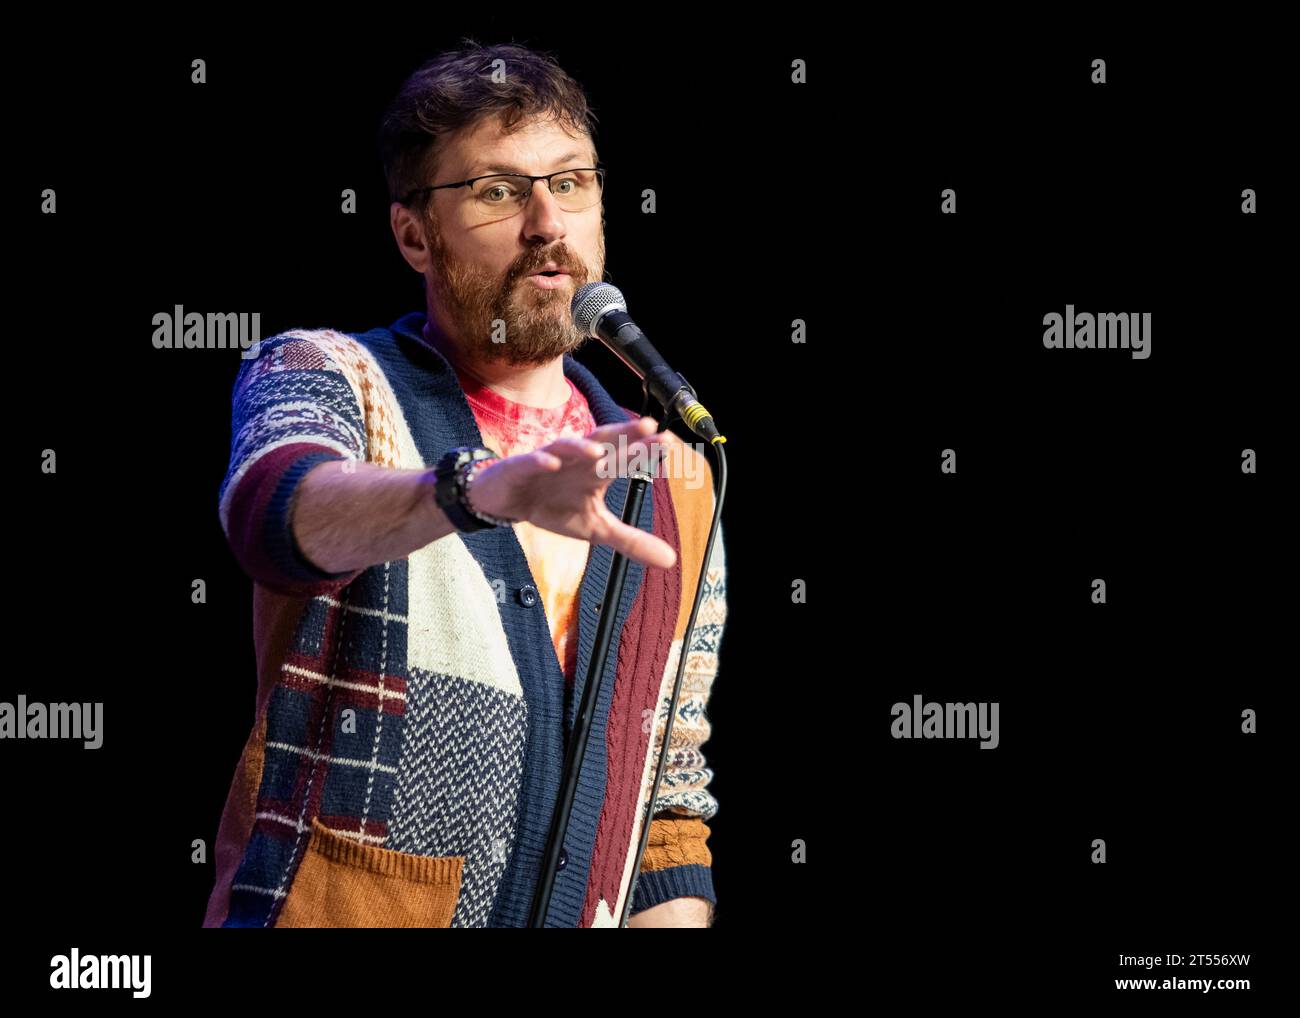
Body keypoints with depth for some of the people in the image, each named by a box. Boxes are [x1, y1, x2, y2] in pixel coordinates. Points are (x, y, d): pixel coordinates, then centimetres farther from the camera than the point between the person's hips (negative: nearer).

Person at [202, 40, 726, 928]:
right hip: (326, 914, -4)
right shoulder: (325, 378, 1)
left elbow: (670, 799, 16)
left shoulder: (673, 484, 13)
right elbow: (278, 510, -24)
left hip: (576, 911, 4)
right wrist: (489, 487, -42)